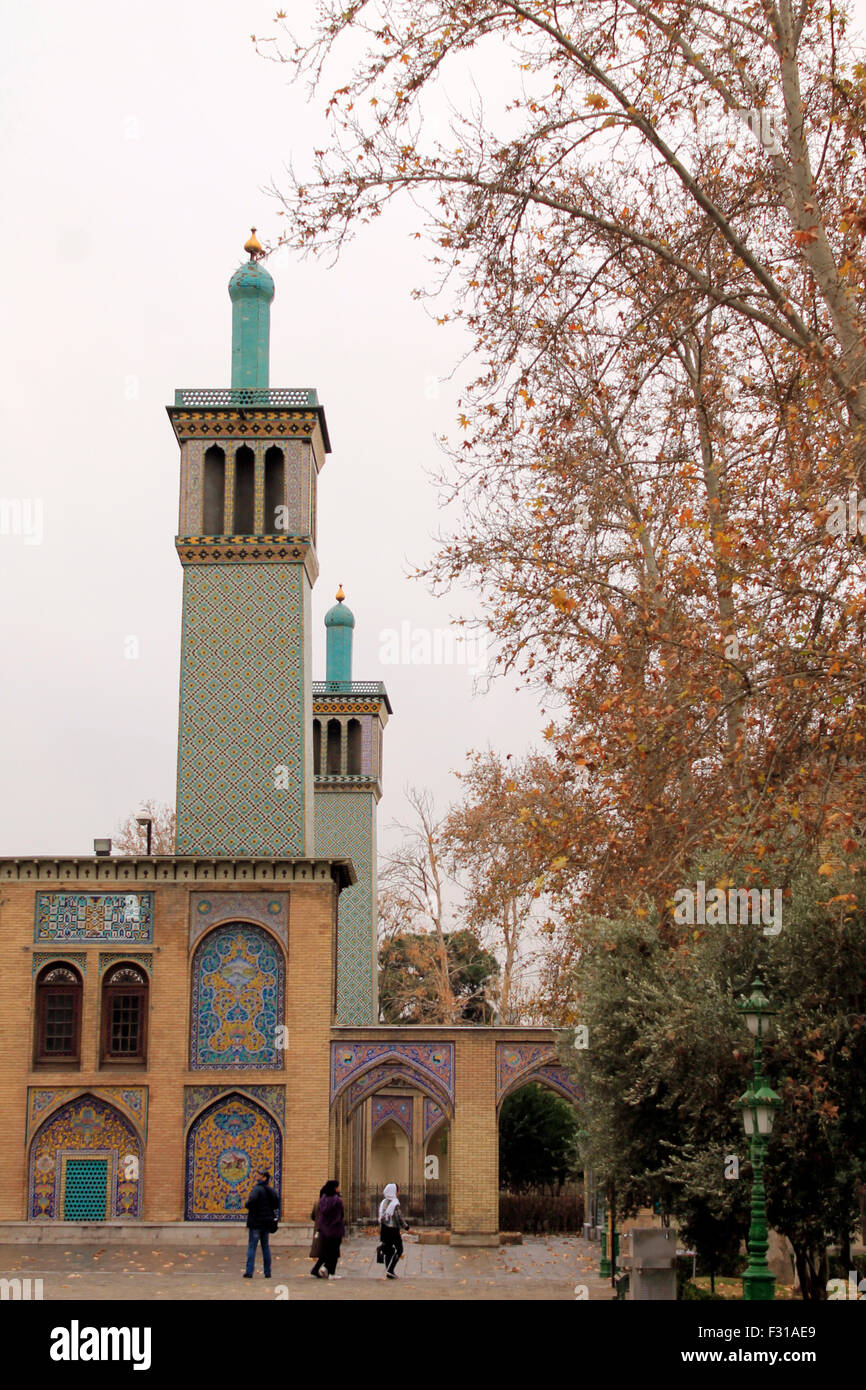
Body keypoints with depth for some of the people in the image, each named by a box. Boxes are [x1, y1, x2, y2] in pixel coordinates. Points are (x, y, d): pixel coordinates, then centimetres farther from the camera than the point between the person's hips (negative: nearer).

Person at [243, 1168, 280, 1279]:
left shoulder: (257, 1189, -15)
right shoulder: (270, 1190, 9)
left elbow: (252, 1200, -30)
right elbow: (277, 1202, 15)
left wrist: (246, 1204, -10)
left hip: (256, 1221, -7)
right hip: (267, 1222, 7)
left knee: (252, 1246, -3)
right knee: (265, 1246, 12)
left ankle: (249, 1271, -9)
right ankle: (267, 1272, 12)